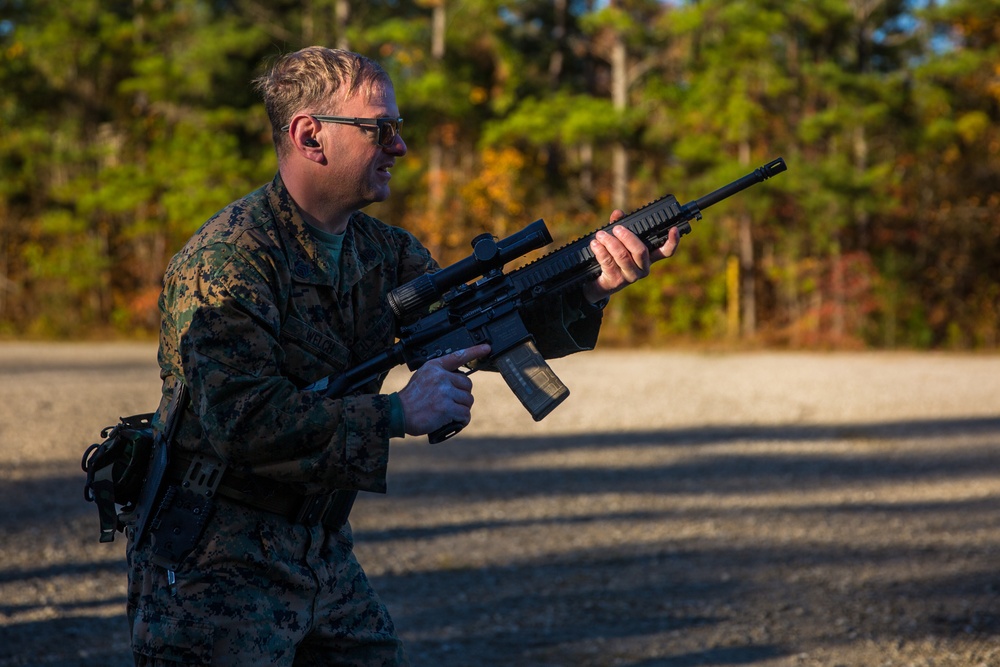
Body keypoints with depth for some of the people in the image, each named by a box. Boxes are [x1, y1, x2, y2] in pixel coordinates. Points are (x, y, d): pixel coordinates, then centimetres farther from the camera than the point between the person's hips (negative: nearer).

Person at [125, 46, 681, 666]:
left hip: (325, 556, 8)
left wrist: (593, 284, -16)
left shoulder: (382, 249, 7)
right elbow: (240, 420, -29)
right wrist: (398, 413, -30)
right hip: (215, 569, -8)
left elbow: (484, 323, 0)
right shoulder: (227, 259, -19)